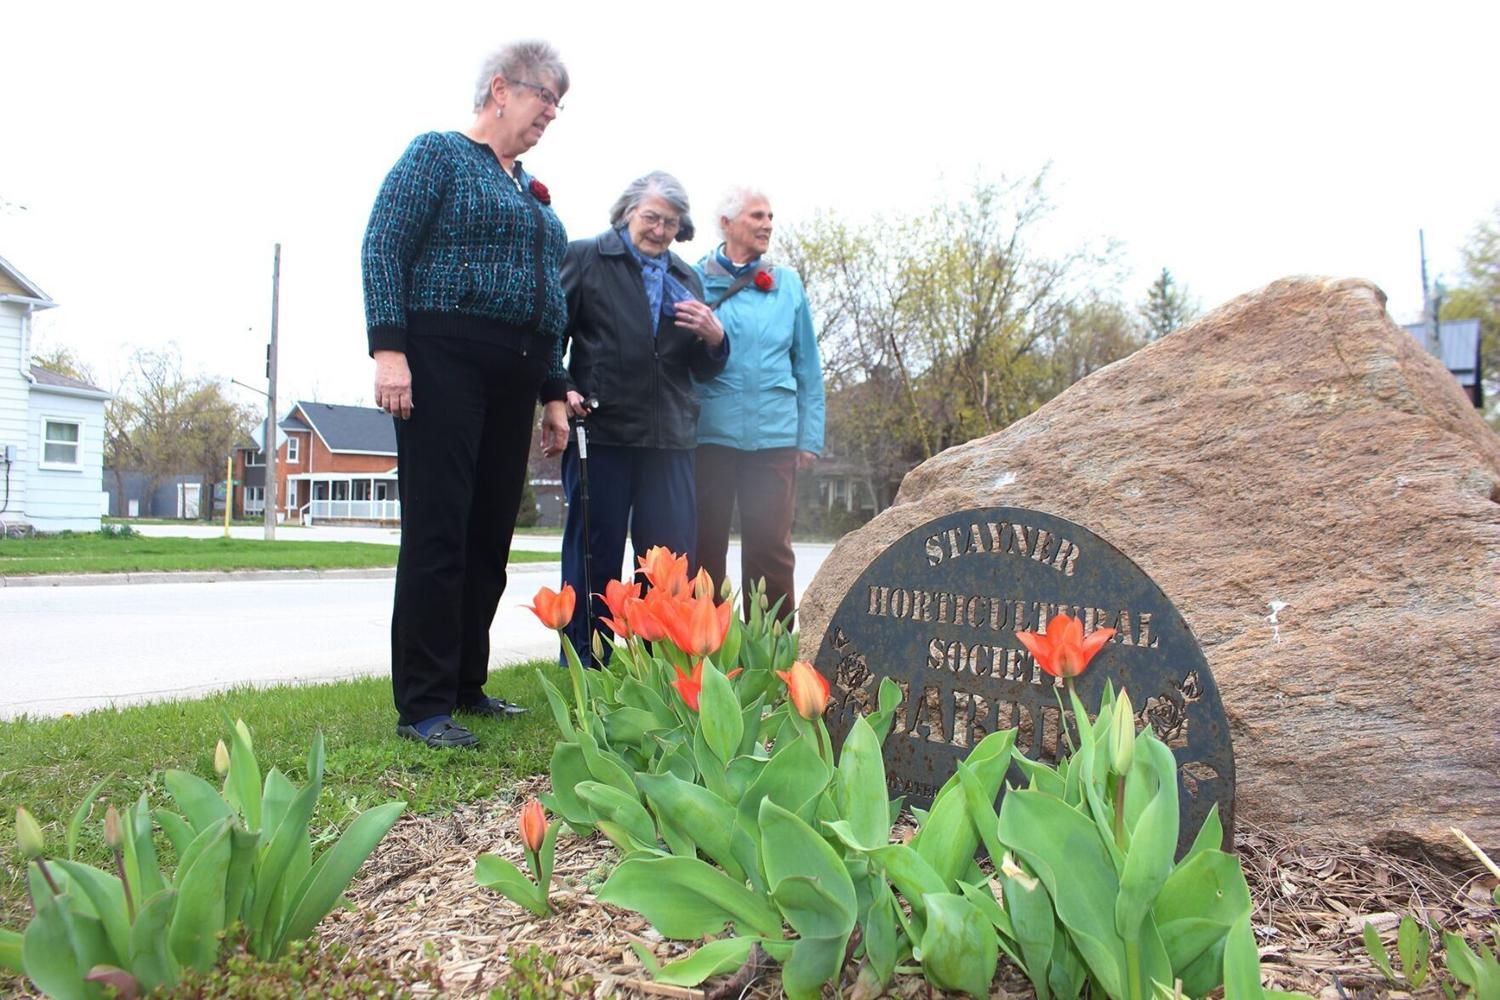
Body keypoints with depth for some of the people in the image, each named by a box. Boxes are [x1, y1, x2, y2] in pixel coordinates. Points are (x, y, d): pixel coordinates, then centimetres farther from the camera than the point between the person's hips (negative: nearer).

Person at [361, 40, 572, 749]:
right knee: (437, 531, -9)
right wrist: (388, 346, -19)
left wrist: (554, 393, 17)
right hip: (445, 361, -7)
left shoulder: (533, 193, 23)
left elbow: (549, 297, 22)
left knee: (491, 533, 7)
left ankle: (466, 684, 17)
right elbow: (384, 246, -8)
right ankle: (422, 706, -3)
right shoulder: (438, 153, 3)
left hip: (516, 373, 7)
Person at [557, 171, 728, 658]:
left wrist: (714, 337, -1)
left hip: (668, 436, 4)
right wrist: (560, 390, -11)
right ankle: (584, 669, 13)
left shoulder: (686, 278, 19)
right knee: (597, 552, 2)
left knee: (673, 556, 4)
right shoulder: (585, 258, 6)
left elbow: (705, 369, 20)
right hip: (600, 430, -4)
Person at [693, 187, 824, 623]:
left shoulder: (788, 284, 11)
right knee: (705, 545, 5)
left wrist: (810, 436, 5)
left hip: (774, 435, 1)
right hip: (710, 432, -1)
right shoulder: (695, 279, 6)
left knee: (770, 547, 3)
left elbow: (807, 366, 10)